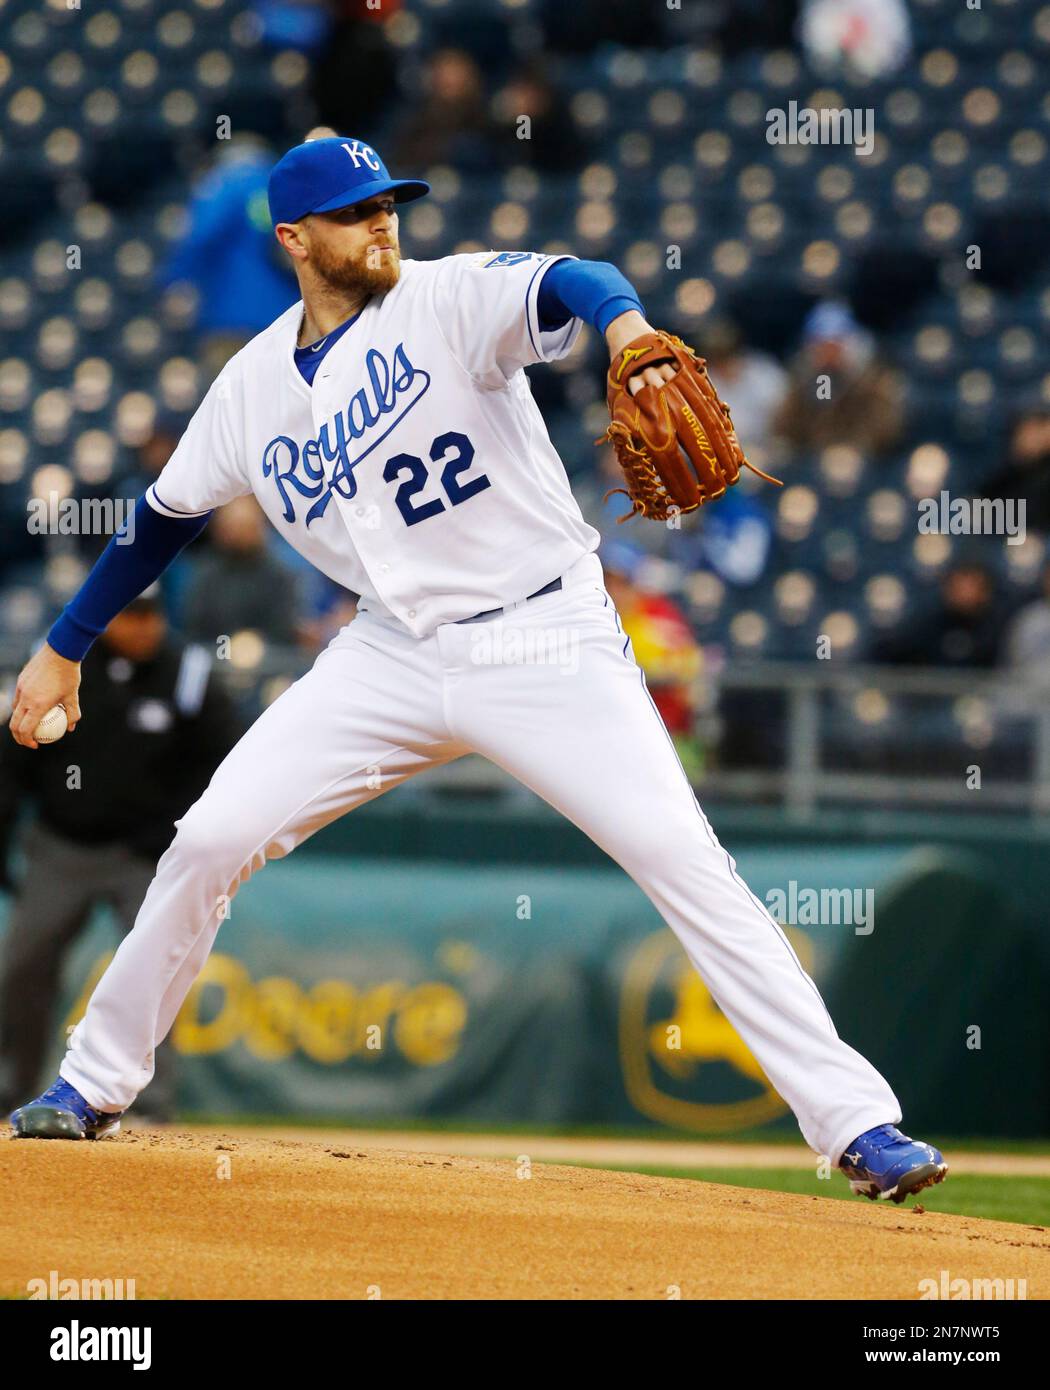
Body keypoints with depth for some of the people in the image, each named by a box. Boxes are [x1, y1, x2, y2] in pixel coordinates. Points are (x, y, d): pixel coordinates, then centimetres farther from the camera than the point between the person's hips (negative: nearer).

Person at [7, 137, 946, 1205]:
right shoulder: (255, 385, 5)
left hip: (546, 644, -4)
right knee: (212, 839, -4)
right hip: (394, 656, 4)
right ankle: (92, 1086, 16)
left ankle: (857, 1124, -15)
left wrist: (623, 326, -56)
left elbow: (559, 284, -32)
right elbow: (162, 518, 20)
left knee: (685, 864, -15)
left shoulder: (450, 298, -10)